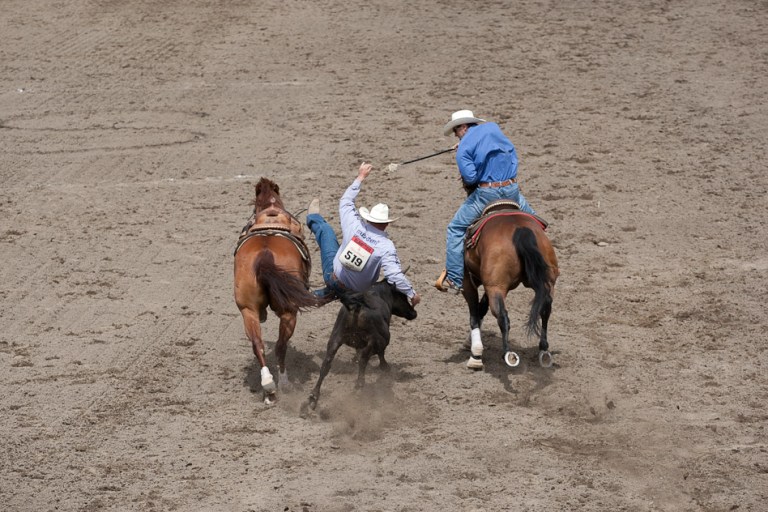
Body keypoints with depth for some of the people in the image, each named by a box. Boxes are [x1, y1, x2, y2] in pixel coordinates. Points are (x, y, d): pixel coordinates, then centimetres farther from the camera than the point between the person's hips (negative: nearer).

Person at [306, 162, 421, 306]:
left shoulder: (354, 226, -19)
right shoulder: (386, 247, -27)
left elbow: (345, 201, -2)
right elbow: (395, 275, -33)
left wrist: (360, 177, 7)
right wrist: (412, 294, -23)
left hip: (332, 277, 2)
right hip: (357, 290, -2)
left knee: (325, 229, 24)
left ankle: (313, 219, 57)